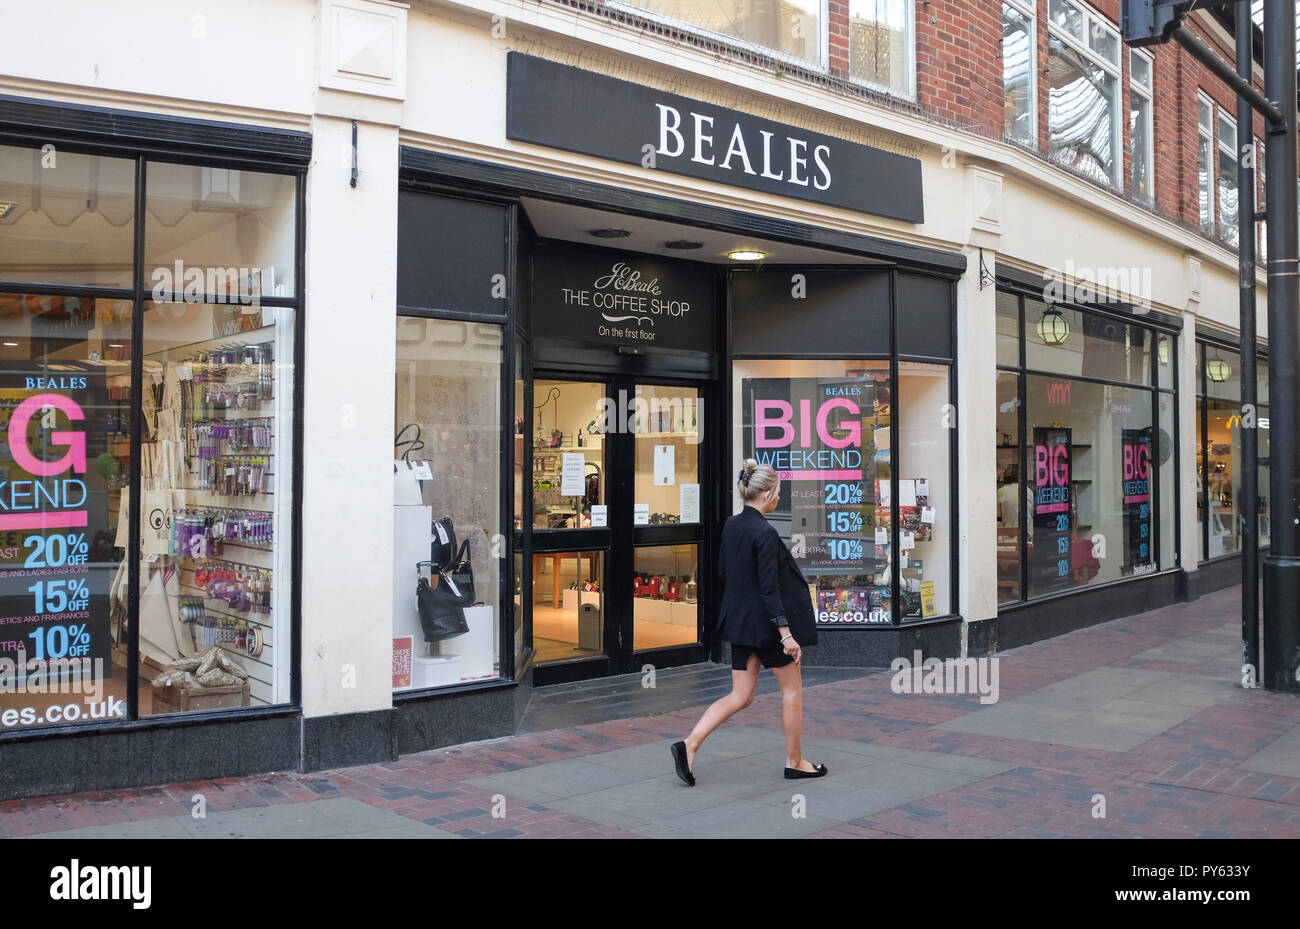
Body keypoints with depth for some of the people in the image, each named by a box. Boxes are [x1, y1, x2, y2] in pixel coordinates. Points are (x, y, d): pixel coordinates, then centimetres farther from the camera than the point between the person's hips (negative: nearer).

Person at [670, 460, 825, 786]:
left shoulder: (731, 524, 5)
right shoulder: (765, 533, -19)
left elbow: (723, 572, 14)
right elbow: (769, 588, -22)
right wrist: (786, 633, -20)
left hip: (739, 620, 8)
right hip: (765, 622, -8)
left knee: (741, 696, 11)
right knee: (792, 689, 12)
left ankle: (689, 745, -3)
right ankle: (794, 762, 23)